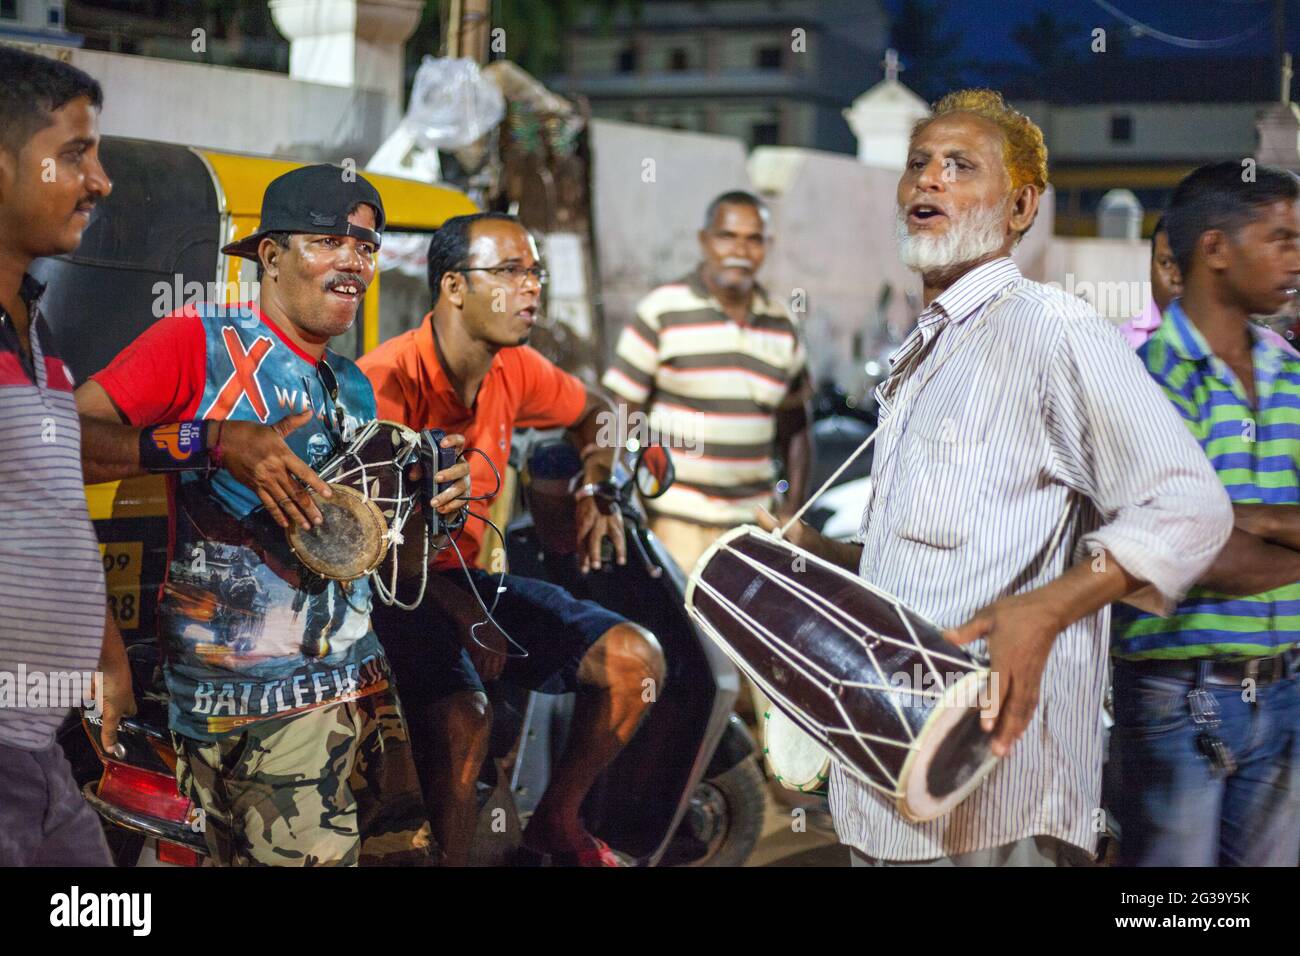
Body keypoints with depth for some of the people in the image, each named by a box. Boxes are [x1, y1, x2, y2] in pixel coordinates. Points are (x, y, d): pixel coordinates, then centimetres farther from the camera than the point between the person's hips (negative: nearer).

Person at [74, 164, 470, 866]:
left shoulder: (354, 389, 18)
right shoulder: (199, 341, -5)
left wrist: (431, 508, 4)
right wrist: (212, 441, -26)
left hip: (361, 675, 8)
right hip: (253, 697, -7)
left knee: (405, 850, 8)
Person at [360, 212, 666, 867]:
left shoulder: (515, 371, 3)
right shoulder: (387, 381, -20)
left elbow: (592, 414, 25)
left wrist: (594, 493, 7)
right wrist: (464, 614, -30)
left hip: (474, 578, 8)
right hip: (394, 592, -8)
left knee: (634, 659, -2)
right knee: (463, 720, -34)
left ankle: (556, 822, 15)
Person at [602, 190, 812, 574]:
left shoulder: (781, 324, 11)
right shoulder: (662, 312, -2)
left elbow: (794, 431, 19)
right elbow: (619, 416, -3)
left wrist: (795, 515, 12)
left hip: (751, 522, 4)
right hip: (674, 518, -4)